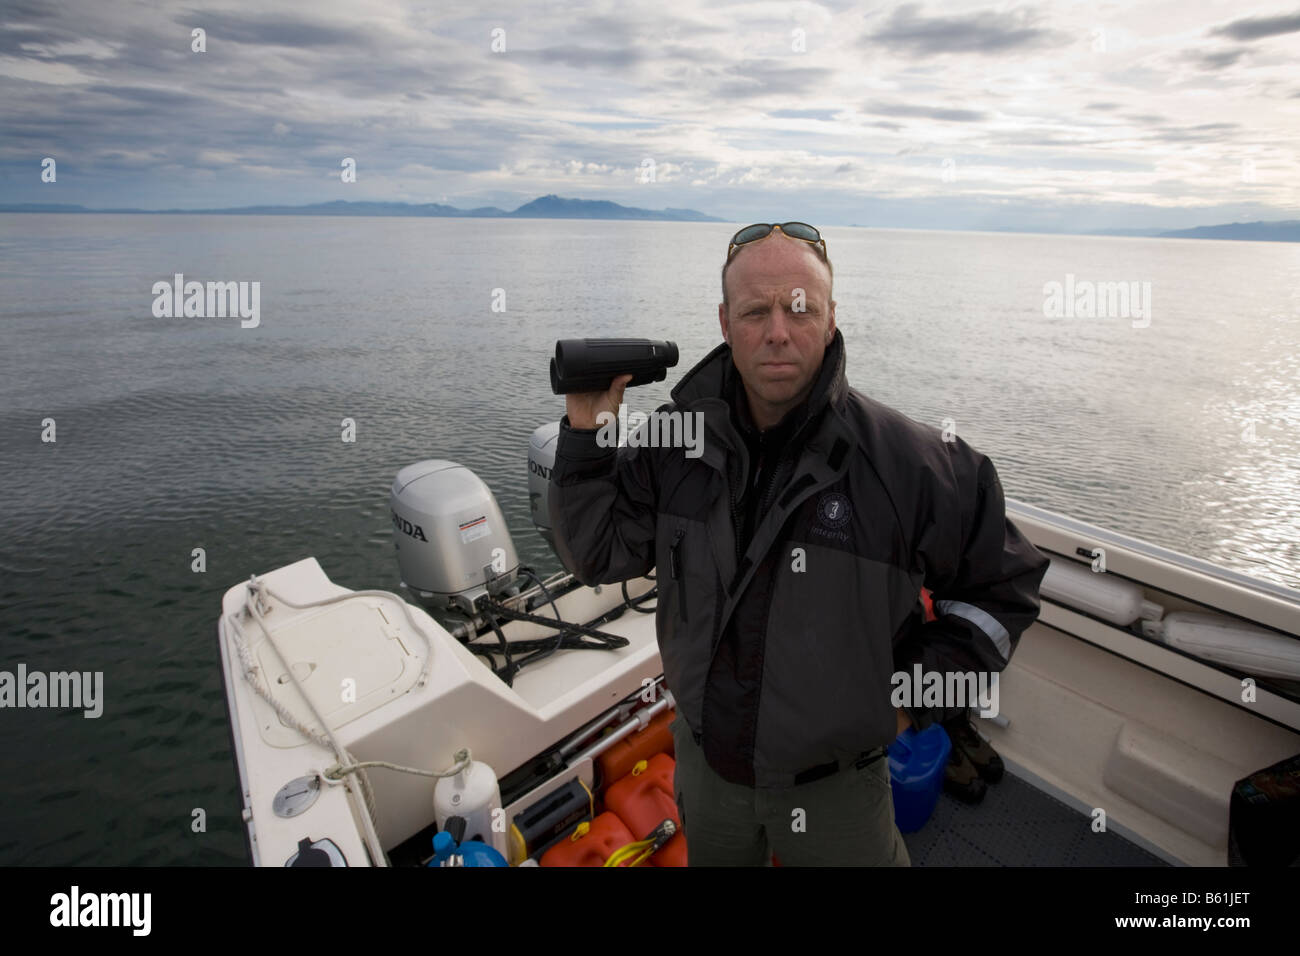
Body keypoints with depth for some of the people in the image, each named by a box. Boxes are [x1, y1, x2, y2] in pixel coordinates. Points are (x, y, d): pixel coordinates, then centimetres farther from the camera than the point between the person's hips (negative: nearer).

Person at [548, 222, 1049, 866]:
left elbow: (1002, 584, -7)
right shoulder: (677, 439, -12)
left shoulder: (908, 461, -20)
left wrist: (915, 695, -11)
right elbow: (598, 554, -7)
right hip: (705, 763, 3)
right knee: (710, 859, 30)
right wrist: (588, 436, -18)